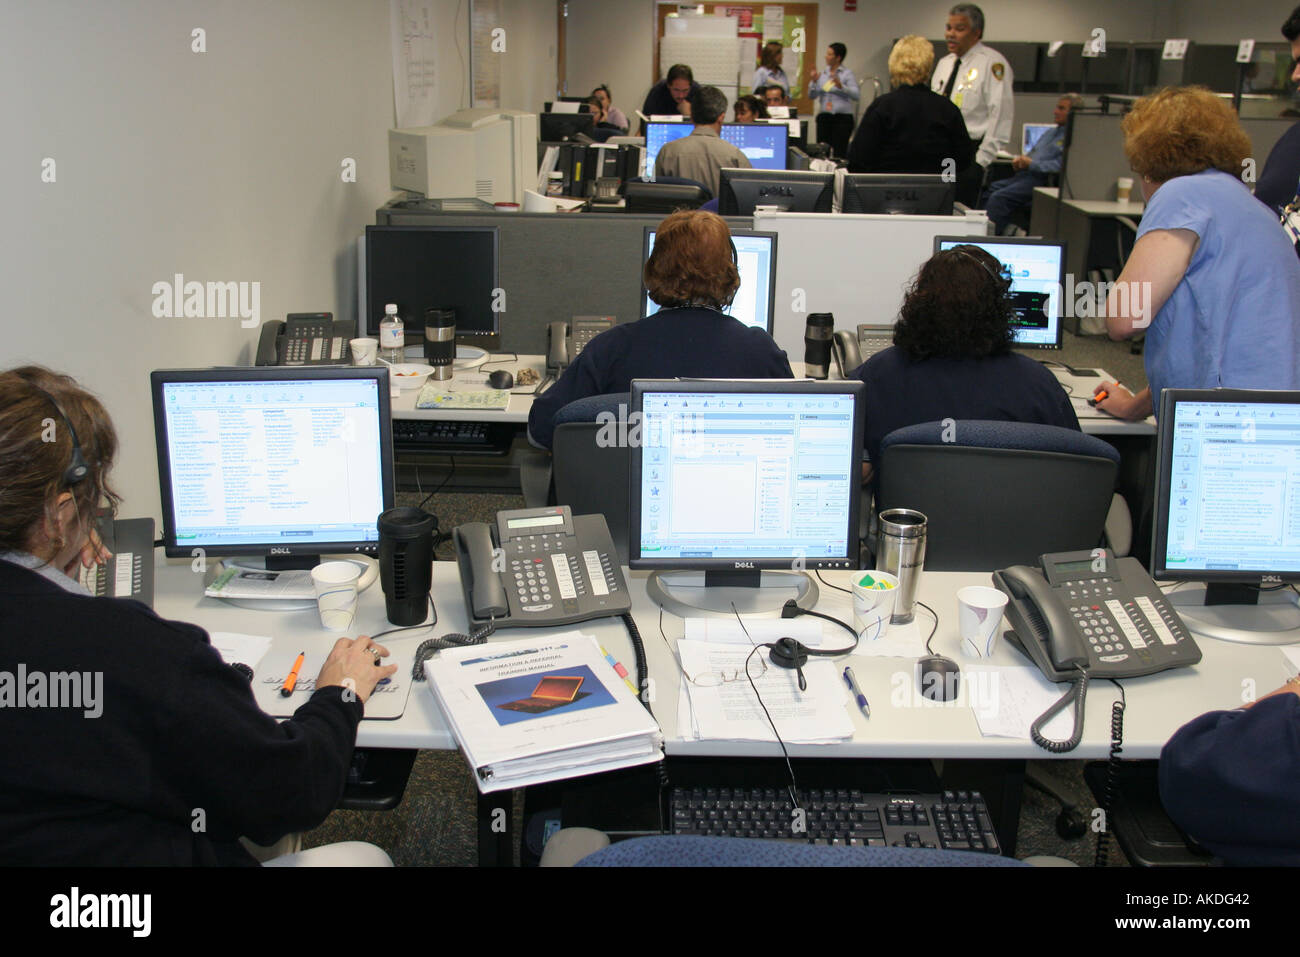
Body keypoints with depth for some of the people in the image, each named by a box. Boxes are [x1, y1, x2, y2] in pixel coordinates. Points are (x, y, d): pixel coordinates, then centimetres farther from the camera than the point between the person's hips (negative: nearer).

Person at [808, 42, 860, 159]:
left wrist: (841, 86, -27)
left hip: (842, 117, -4)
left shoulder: (847, 74, -1)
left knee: (839, 153, -10)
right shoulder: (822, 73, 12)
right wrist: (813, 81, -7)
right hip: (824, 117, 5)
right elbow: (812, 96, 9)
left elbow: (856, 95, -14)